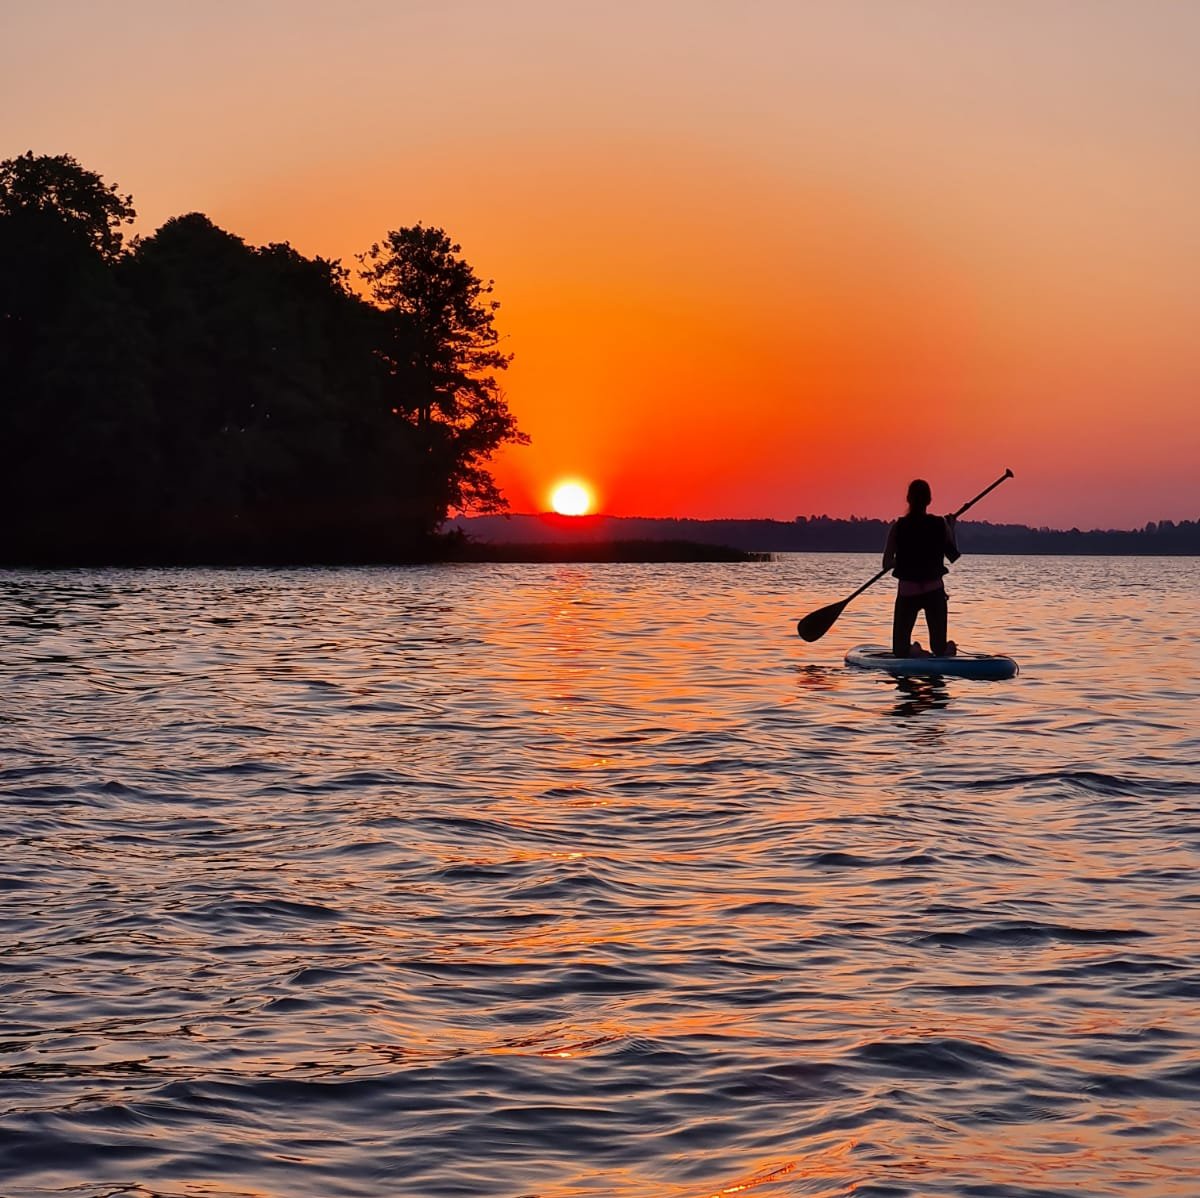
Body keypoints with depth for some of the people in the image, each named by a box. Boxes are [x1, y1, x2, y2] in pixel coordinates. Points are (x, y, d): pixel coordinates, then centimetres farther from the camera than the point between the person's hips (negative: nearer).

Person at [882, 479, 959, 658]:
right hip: (935, 591, 1)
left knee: (900, 650, 8)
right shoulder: (940, 524, -5)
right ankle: (947, 650, -7)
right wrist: (951, 528, 15)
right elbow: (953, 556, 4)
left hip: (906, 592, -1)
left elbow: (887, 564, -6)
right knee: (941, 648, 13)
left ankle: (914, 652, -12)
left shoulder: (898, 527, -7)